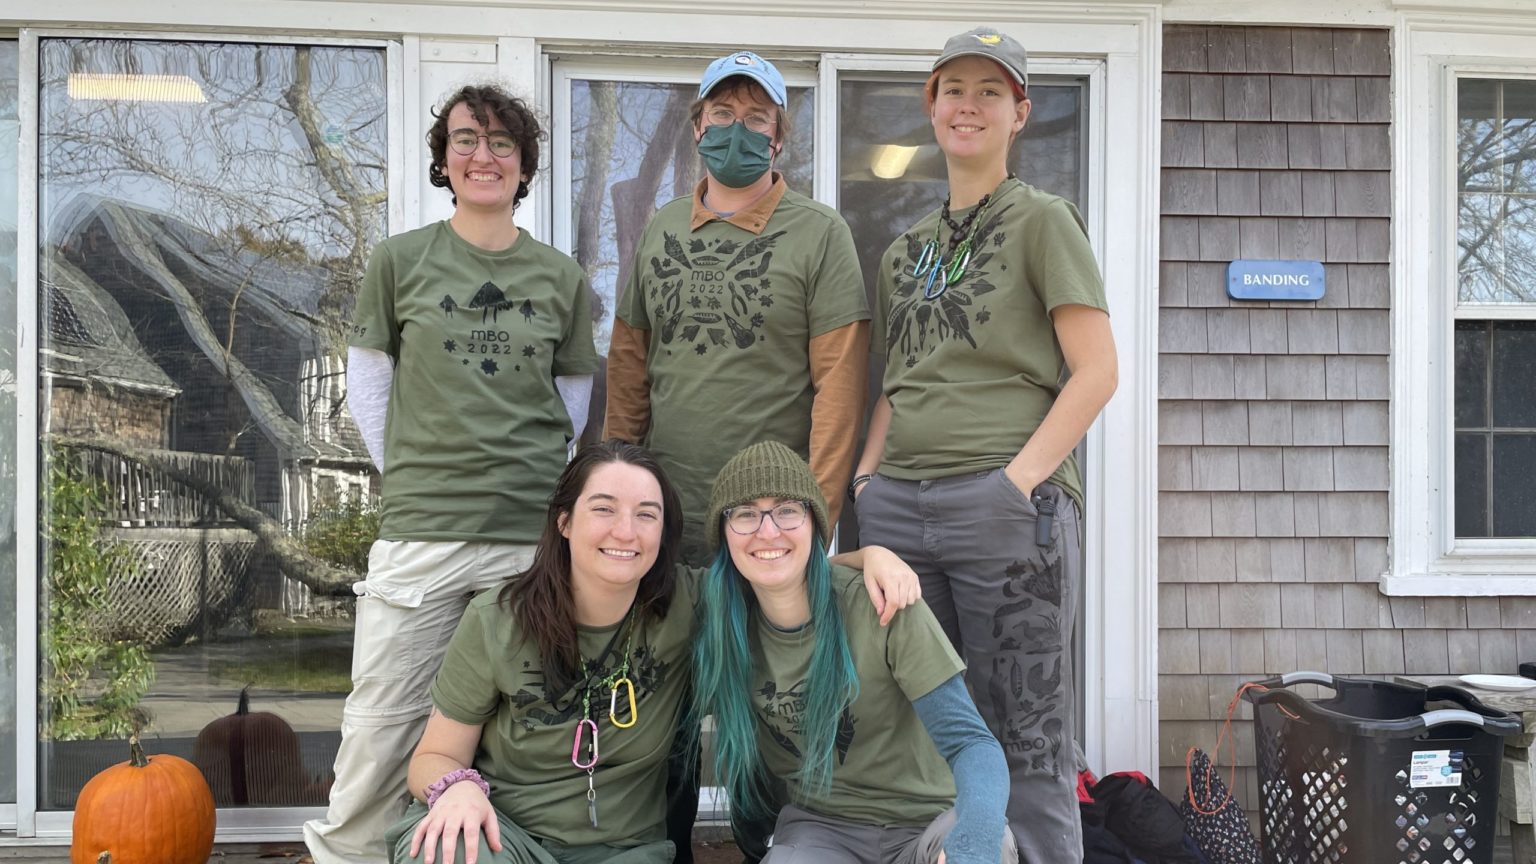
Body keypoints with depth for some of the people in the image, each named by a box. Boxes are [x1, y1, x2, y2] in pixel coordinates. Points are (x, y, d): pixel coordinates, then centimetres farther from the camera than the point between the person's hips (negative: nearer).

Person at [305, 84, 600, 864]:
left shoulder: (561, 278, 8)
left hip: (534, 532, 2)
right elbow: (366, 385, 8)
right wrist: (407, 476, 3)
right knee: (383, 722, 1)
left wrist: (535, 476, 5)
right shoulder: (400, 260, 4)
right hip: (420, 529, -1)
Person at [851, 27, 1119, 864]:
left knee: (1025, 739, 0)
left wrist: (1021, 478, -15)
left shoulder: (1041, 219, 3)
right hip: (899, 506, 6)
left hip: (1005, 504, -5)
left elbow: (1096, 370, -5)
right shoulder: (904, 249, 19)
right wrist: (865, 474, 7)